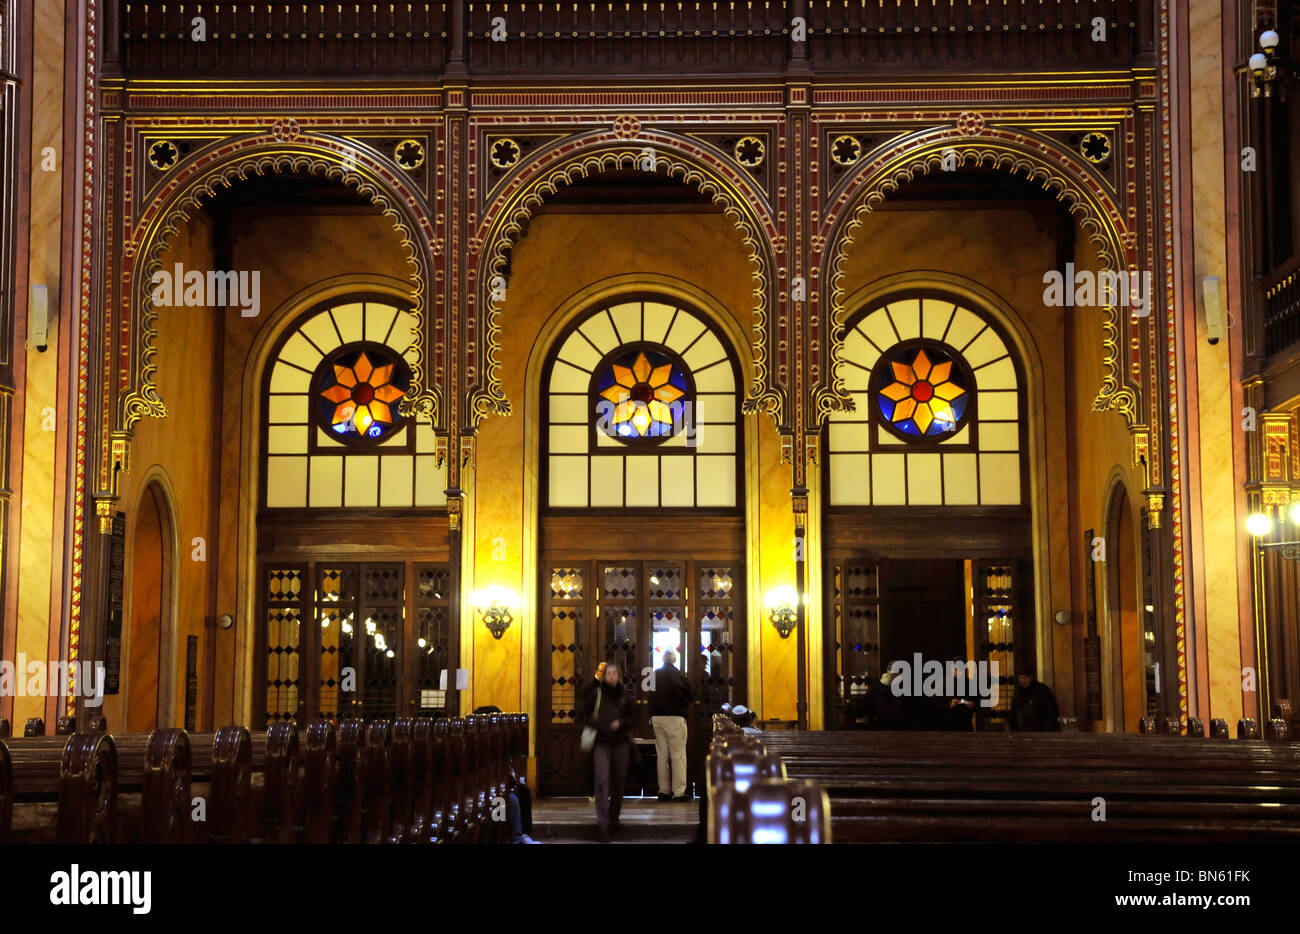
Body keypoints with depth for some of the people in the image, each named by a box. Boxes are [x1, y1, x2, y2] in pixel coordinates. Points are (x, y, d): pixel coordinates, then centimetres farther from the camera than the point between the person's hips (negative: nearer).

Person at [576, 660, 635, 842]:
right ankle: (602, 823, -18)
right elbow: (582, 716, 4)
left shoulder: (625, 696, 7)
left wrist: (621, 722, -6)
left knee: (618, 783, 9)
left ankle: (613, 819, 26)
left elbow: (632, 718, 15)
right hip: (601, 743, -3)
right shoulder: (595, 694, 0)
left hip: (621, 743, 3)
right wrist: (598, 724, -11)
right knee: (602, 781, -14)